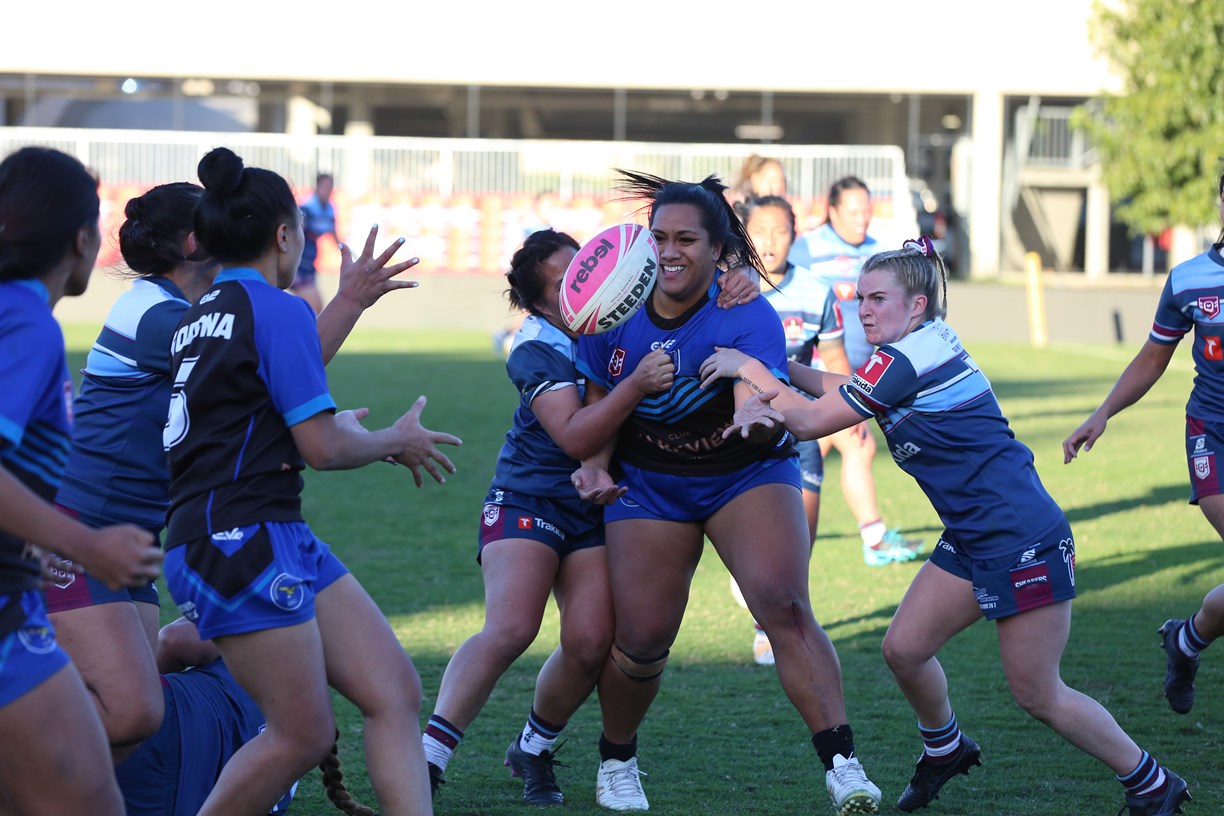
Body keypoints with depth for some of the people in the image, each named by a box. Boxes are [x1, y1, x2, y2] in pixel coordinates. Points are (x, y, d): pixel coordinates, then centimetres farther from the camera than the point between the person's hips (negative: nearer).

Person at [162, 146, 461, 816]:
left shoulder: (198, 316, 16)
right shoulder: (278, 309, -11)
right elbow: (323, 449, -13)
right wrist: (397, 443, 6)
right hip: (239, 542, -9)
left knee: (395, 693, 2)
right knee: (303, 735, -4)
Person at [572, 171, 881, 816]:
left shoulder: (748, 317, -22)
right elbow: (599, 401, 4)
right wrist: (594, 467, -13)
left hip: (748, 474, -2)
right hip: (648, 484, 2)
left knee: (783, 606, -24)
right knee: (641, 641, -3)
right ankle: (616, 762, 26)